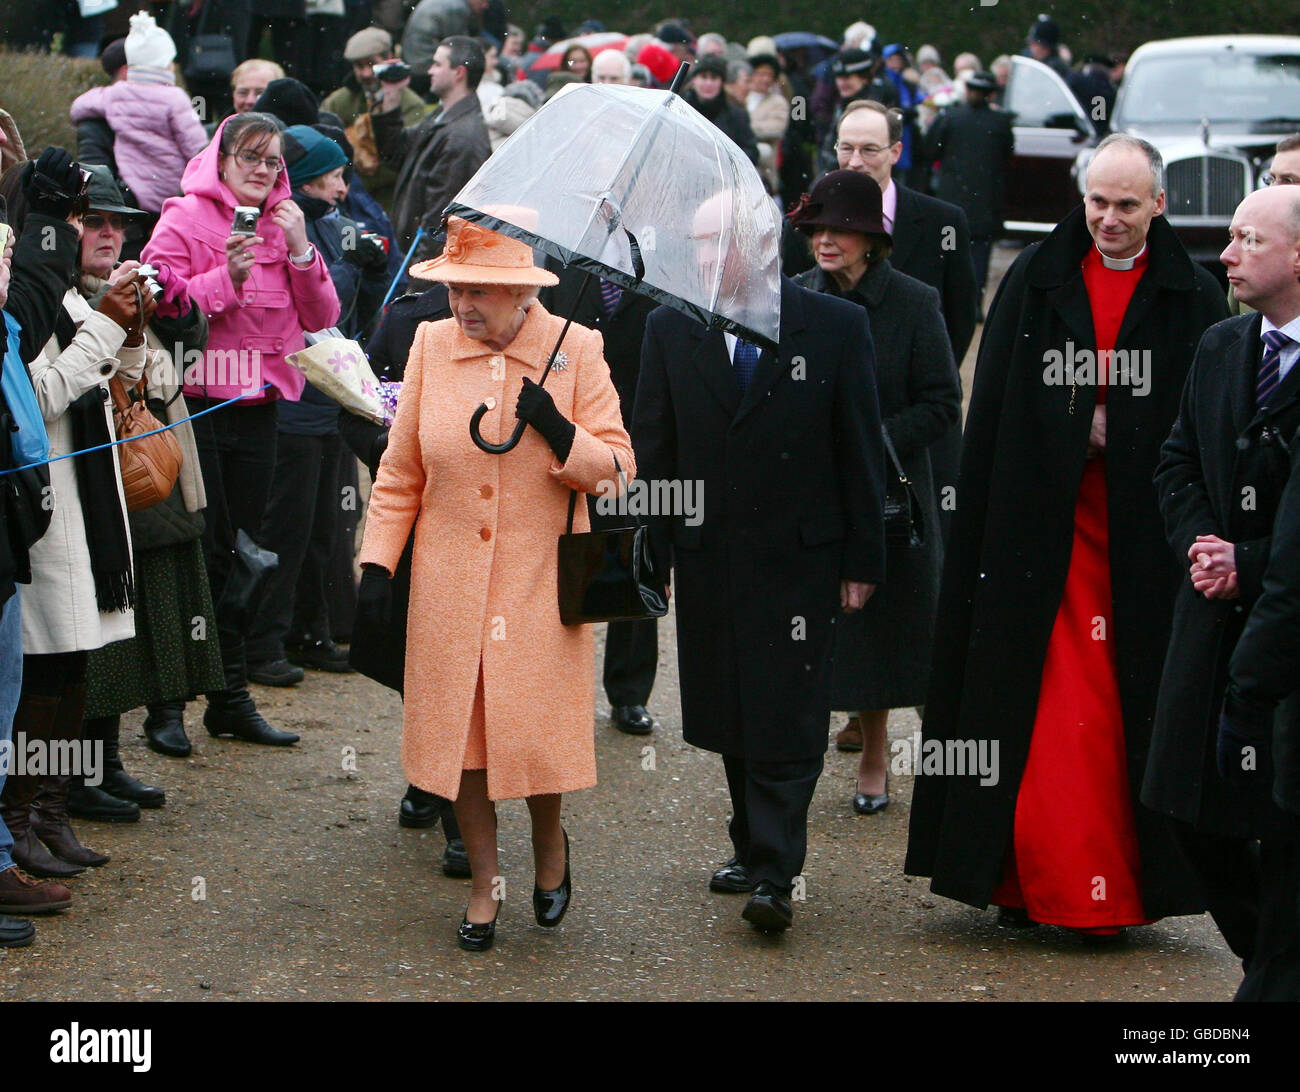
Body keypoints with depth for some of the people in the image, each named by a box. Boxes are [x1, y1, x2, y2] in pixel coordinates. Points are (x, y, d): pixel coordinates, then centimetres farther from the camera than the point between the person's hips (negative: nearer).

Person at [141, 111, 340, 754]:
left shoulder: (284, 225, 12)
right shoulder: (184, 220, -4)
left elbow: (321, 318, 6)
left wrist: (299, 250, -7)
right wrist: (226, 279, -22)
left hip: (258, 408, 5)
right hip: (195, 407, -5)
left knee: (238, 553, 9)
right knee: (195, 554, -6)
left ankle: (231, 698, 16)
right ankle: (166, 705, 1)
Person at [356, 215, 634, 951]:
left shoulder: (575, 350, -5)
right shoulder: (432, 347, 0)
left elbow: (617, 465, -4)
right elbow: (401, 471, 7)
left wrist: (561, 433, -22)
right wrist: (378, 562, 1)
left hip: (540, 583, -2)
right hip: (450, 586, 2)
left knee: (537, 727, 0)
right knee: (461, 730, 5)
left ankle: (551, 843, 30)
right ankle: (486, 883, 21)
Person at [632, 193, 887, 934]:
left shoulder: (835, 327, -4)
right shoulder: (672, 329, 3)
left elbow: (860, 450, -1)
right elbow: (653, 448, 6)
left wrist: (863, 560, -2)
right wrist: (651, 552, 2)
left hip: (799, 559, -3)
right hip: (708, 559, 3)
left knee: (788, 719, -6)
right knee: (730, 719, 11)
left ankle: (775, 874, -6)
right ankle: (754, 847, 25)